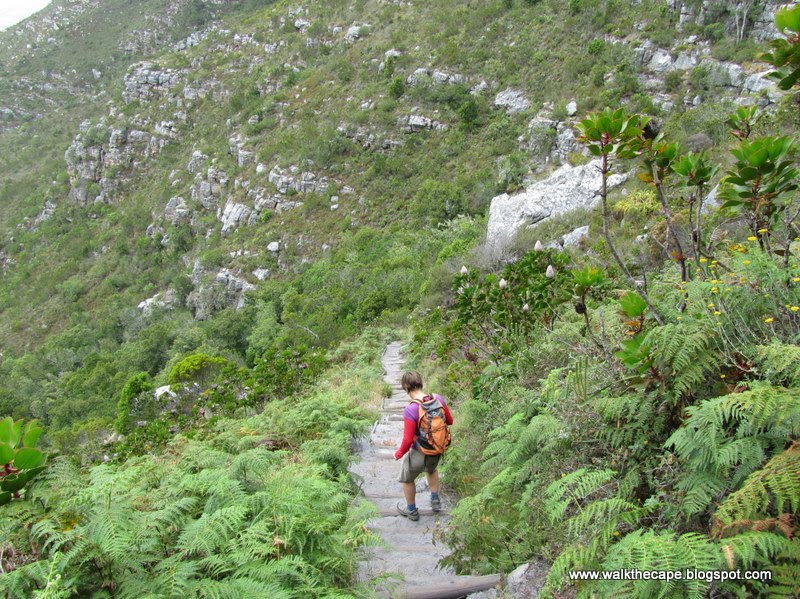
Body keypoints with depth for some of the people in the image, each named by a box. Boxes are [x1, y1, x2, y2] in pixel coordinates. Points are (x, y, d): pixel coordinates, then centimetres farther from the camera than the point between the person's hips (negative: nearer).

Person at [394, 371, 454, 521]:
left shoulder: (411, 410, -32)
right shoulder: (438, 399, -15)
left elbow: (408, 440, -26)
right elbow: (449, 421, 0)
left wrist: (399, 454, -8)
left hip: (419, 453, -5)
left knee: (407, 479, 24)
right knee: (431, 470, 38)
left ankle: (412, 511, 42)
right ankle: (435, 501, 47)